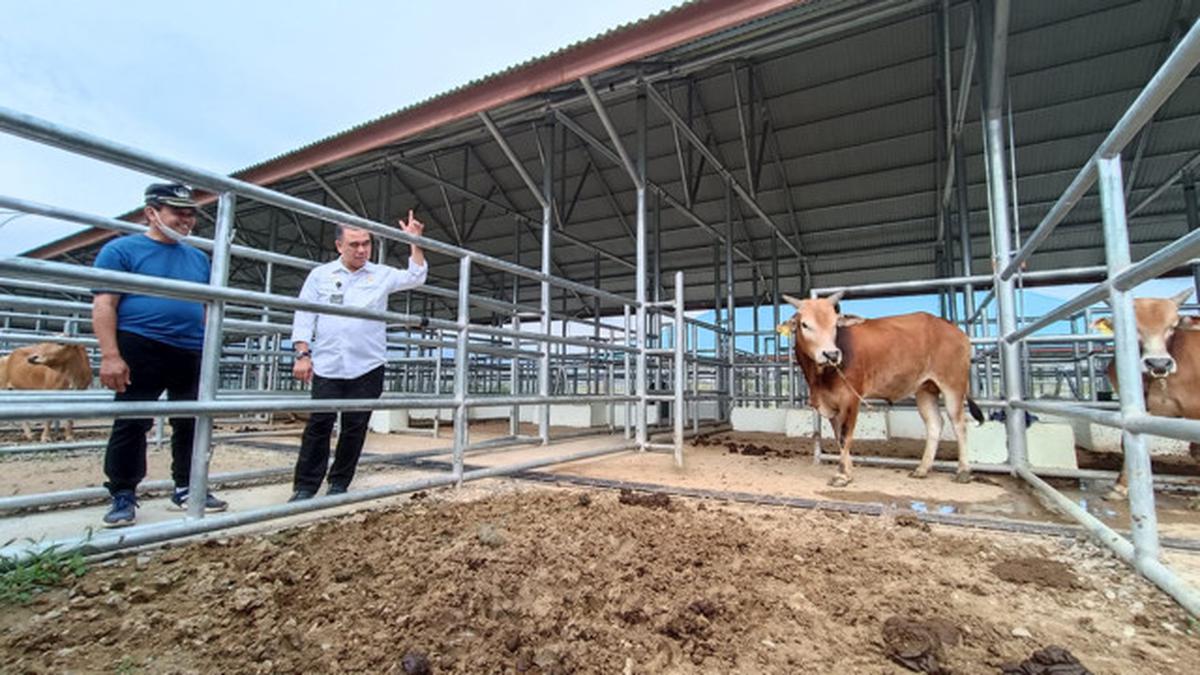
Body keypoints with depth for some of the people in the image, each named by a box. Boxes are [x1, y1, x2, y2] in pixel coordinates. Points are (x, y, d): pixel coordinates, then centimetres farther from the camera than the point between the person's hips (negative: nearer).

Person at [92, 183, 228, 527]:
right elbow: (104, 305, -7)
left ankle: (187, 489, 20)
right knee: (131, 424, 0)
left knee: (191, 423, 8)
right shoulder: (122, 249, 1)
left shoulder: (198, 258, 16)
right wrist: (110, 355, -16)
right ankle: (123, 496, 13)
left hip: (191, 354, 5)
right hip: (141, 349, -5)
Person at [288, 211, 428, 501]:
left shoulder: (382, 275, 9)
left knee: (355, 428, 5)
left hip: (367, 368, 0)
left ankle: (339, 484, 18)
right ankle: (305, 486, 10)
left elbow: (416, 277, 0)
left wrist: (415, 242, -8)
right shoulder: (320, 274, 9)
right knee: (319, 425, 0)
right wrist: (302, 354, -4)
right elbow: (304, 316, 6)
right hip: (327, 366, 0)